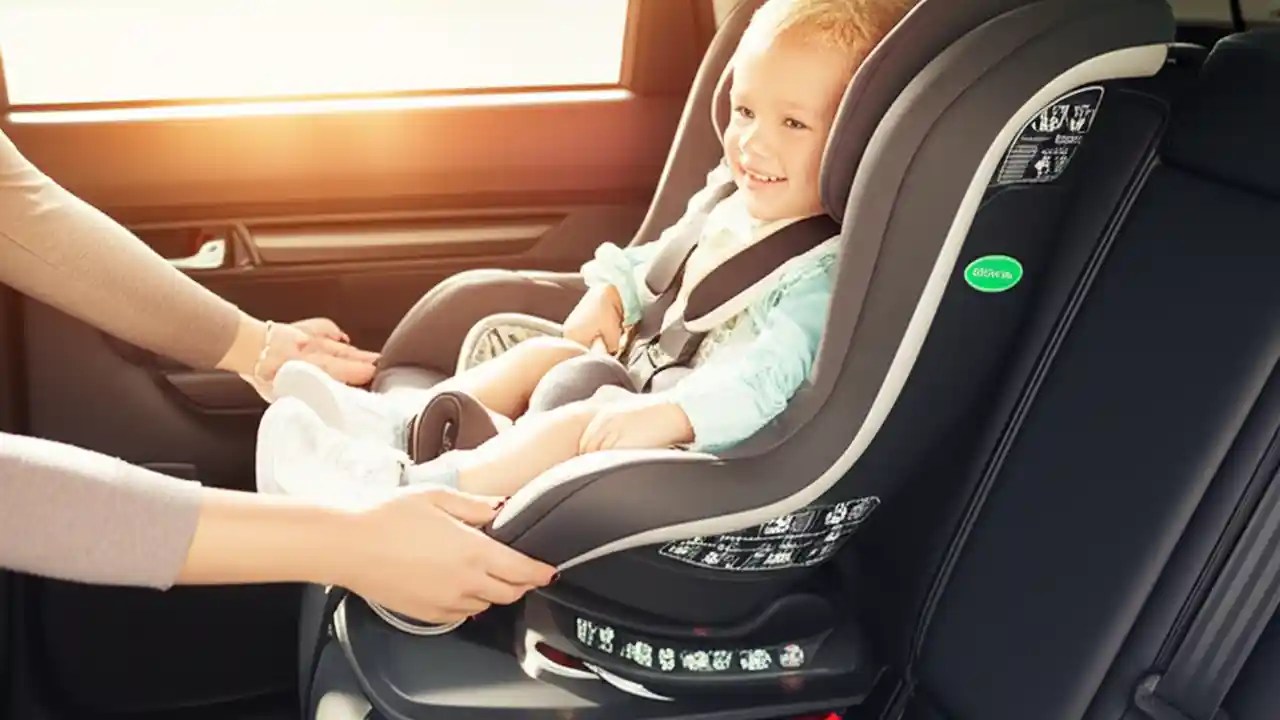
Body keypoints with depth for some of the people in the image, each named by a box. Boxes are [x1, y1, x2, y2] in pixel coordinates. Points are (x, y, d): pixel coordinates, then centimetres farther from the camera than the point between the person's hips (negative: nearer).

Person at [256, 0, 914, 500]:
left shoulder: (822, 275, -22)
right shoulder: (729, 203, 8)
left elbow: (767, 378, -35)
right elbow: (654, 261, 25)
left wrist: (668, 414, -46)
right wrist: (610, 293, 7)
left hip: (710, 443, -10)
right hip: (651, 384, 10)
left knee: (578, 423, -30)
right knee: (541, 353, 7)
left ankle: (399, 487, -34)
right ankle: (394, 421, -3)